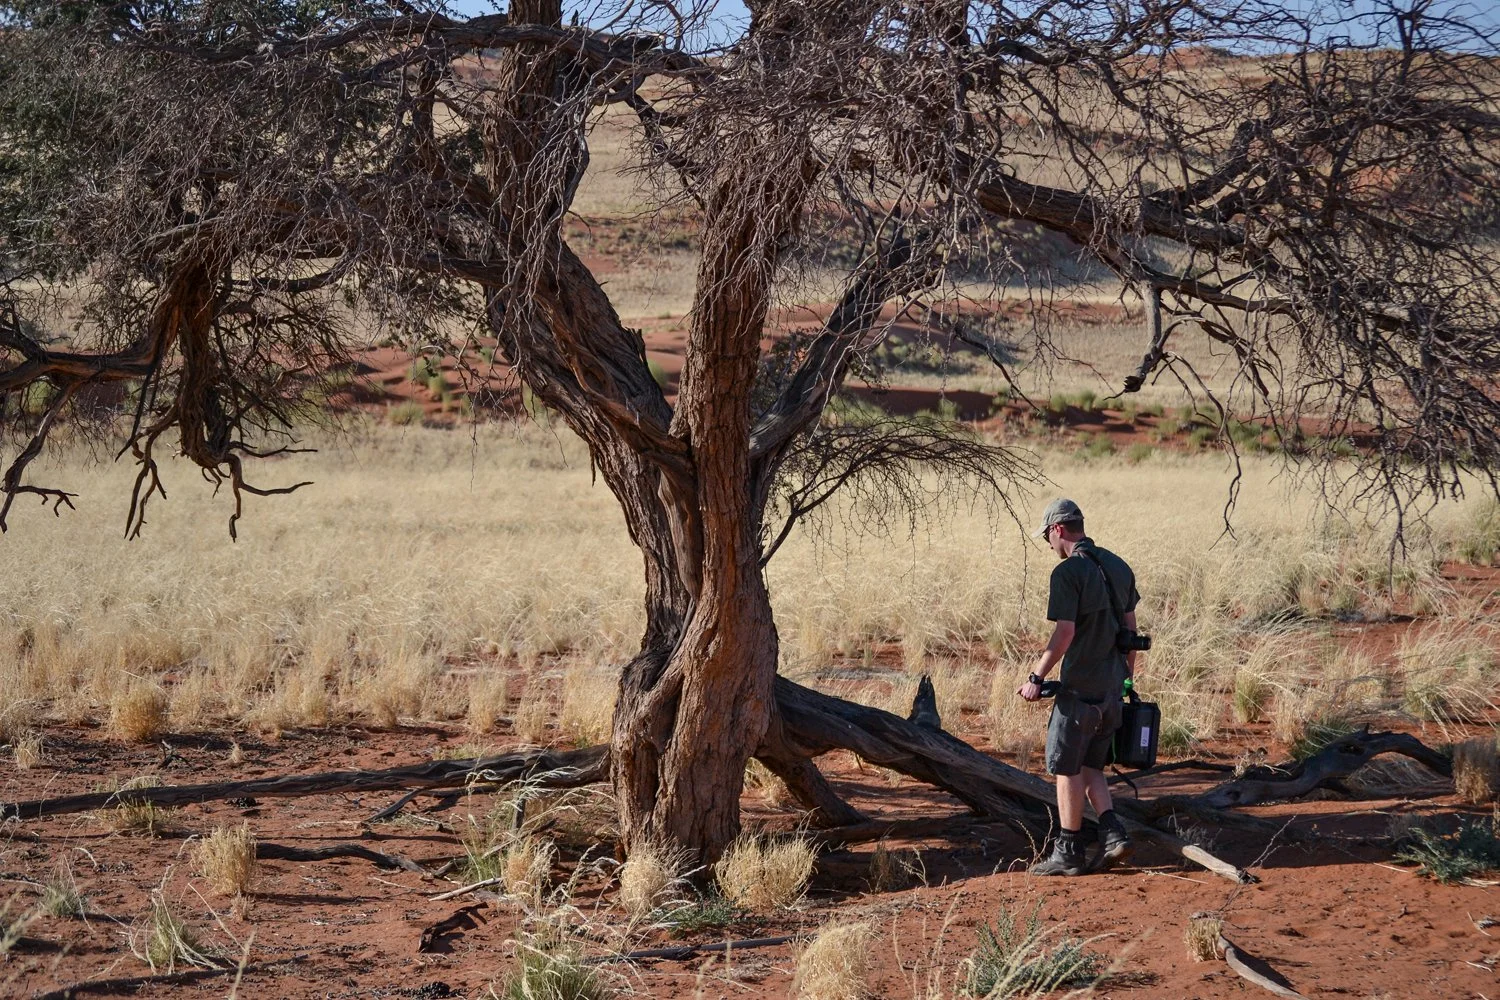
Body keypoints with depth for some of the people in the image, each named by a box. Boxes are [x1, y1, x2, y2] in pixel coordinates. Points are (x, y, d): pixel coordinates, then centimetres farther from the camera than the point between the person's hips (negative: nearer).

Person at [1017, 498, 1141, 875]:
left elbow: (1064, 633, -21)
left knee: (1067, 767, 3)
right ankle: (1113, 834, 4)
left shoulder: (1068, 572, -15)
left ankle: (1068, 852, 8)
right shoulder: (1117, 565, 9)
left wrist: (1037, 677, -14)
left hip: (1080, 688, -8)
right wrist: (1128, 673, 25)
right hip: (1112, 686, 8)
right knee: (1091, 765, 18)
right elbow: (1129, 624, 16)